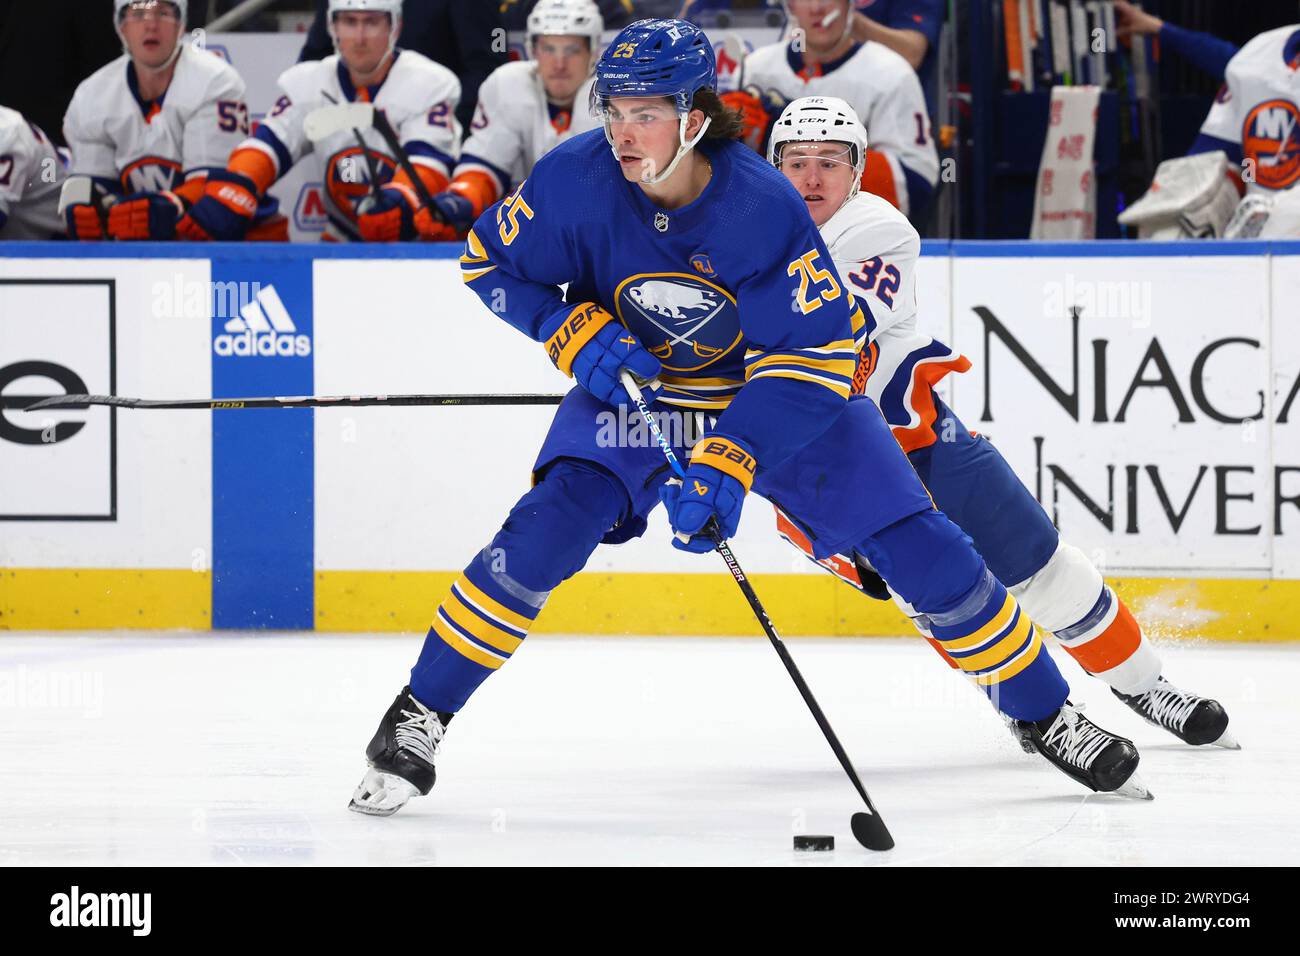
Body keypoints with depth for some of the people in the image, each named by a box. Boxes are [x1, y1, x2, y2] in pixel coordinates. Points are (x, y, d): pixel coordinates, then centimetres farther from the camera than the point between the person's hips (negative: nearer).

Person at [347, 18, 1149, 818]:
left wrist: (727, 465, -35)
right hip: (634, 384, 1)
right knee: (550, 527, -23)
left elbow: (814, 355, -26)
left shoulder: (765, 206, -30)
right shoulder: (577, 180, -24)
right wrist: (577, 335, -22)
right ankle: (419, 715, -11)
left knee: (920, 549, -6)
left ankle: (1046, 715, 13)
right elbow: (490, 263, -7)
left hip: (786, 395, -1)